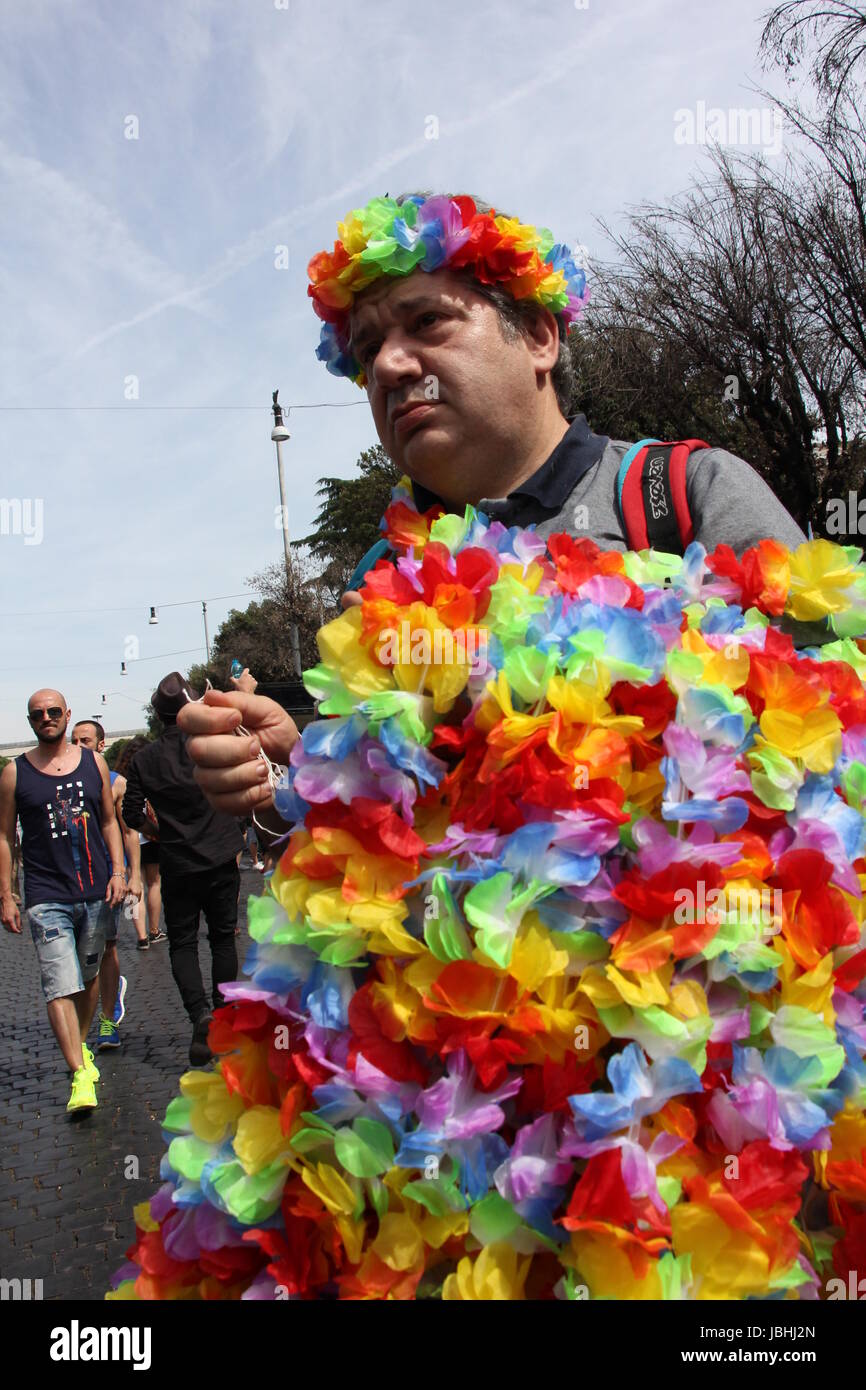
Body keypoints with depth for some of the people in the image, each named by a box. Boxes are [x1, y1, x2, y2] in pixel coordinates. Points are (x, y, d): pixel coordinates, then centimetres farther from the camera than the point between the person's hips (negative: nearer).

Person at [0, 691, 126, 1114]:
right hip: (47, 896, -3)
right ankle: (81, 1077, -10)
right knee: (60, 987, -11)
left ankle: (81, 1047, 37)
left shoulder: (93, 762, 7)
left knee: (89, 976, 16)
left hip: (96, 891, 3)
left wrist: (117, 871, 3)